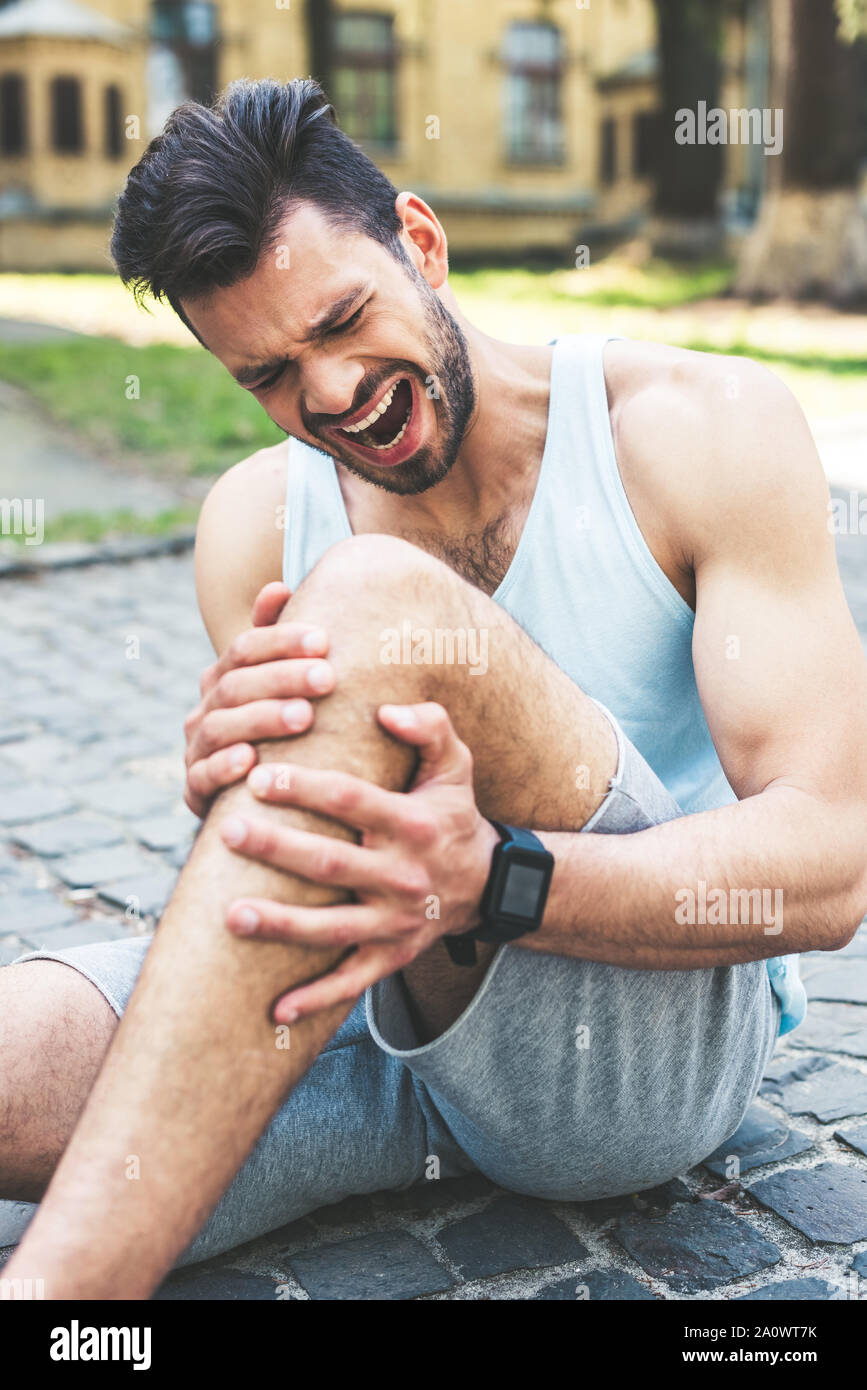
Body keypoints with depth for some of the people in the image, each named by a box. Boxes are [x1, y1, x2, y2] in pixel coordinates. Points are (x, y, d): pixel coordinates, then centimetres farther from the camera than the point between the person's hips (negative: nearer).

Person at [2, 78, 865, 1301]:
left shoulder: (709, 431, -6)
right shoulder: (253, 525, 4)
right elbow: (294, 884, 3)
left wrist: (486, 882, -33)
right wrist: (230, 799, -22)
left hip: (666, 1031, -2)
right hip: (387, 1030, 3)